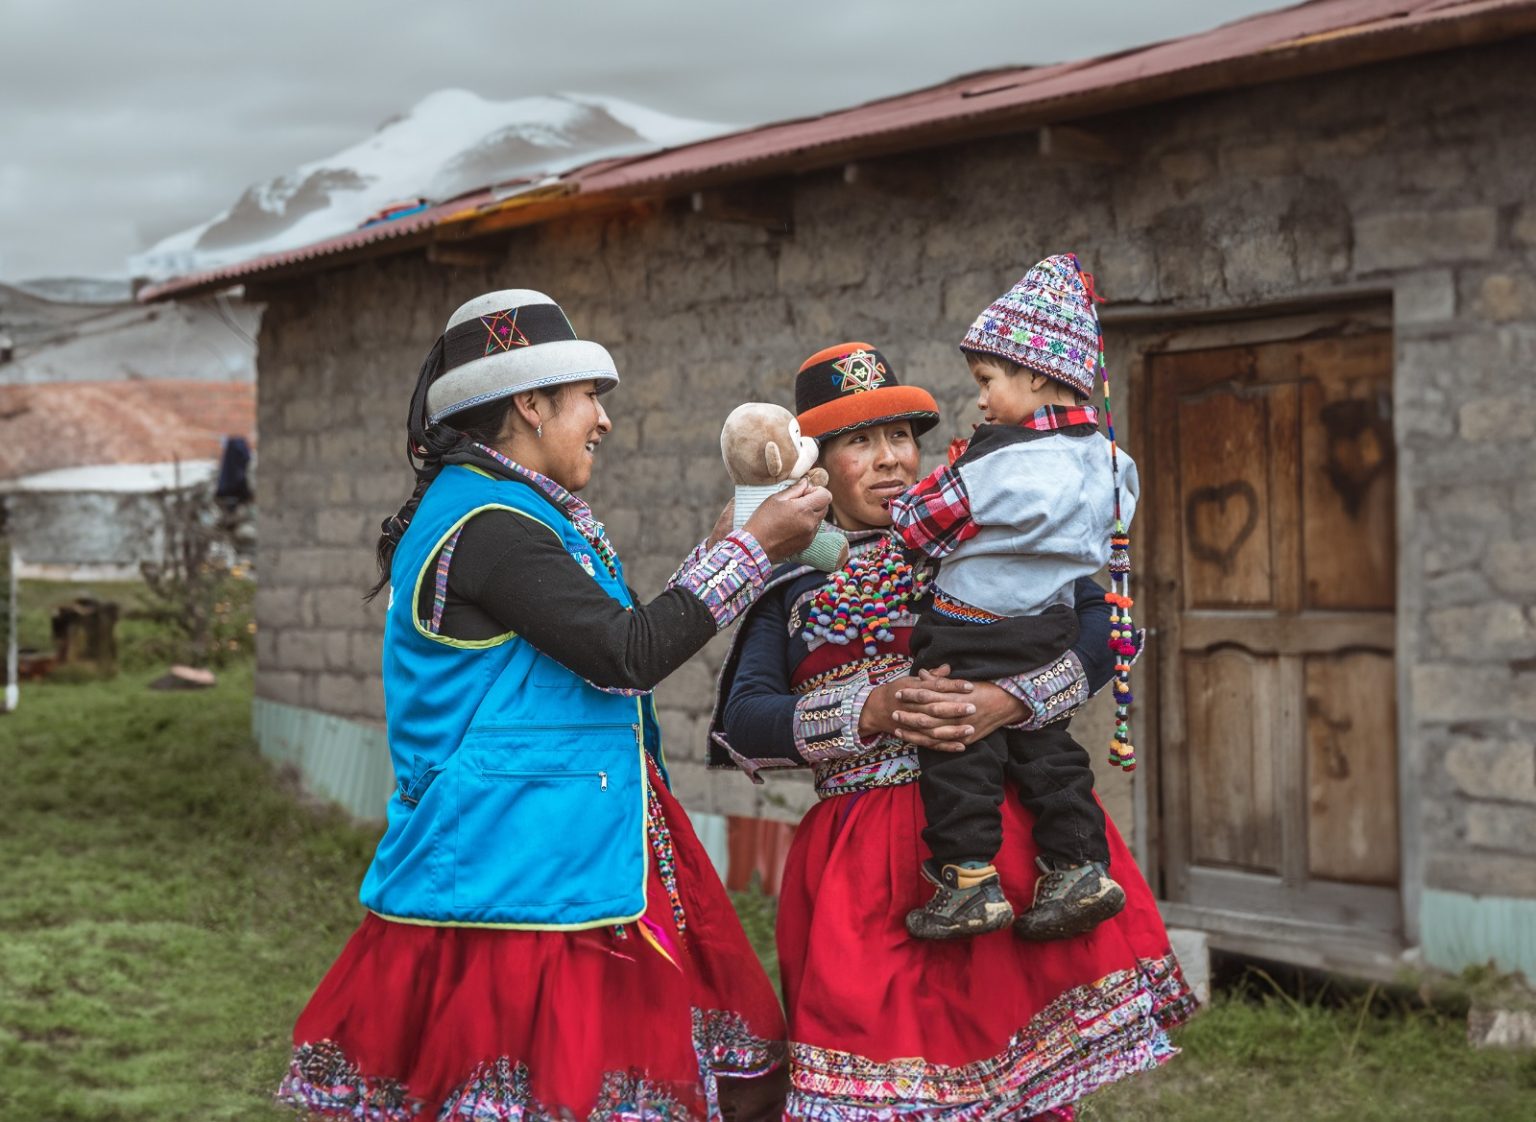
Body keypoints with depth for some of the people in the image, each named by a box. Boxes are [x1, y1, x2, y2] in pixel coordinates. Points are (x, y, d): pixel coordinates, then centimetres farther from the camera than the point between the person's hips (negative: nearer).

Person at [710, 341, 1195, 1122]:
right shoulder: (790, 581, 10)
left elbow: (1102, 628, -2)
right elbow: (743, 724, -2)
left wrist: (1009, 701, -18)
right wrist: (872, 713, -16)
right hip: (861, 857, 1)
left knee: (1015, 1053, -3)